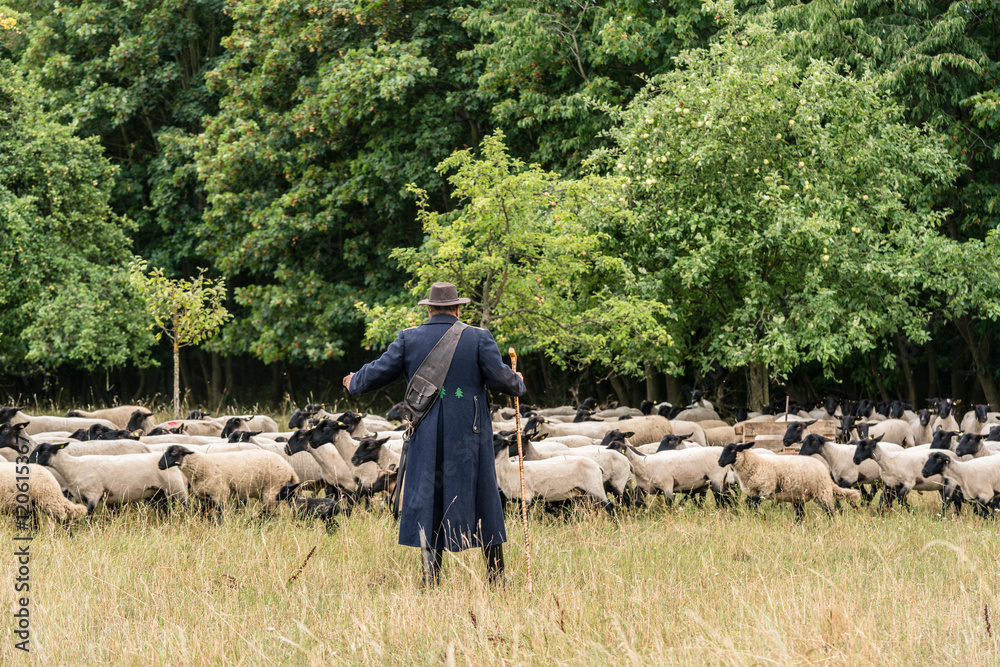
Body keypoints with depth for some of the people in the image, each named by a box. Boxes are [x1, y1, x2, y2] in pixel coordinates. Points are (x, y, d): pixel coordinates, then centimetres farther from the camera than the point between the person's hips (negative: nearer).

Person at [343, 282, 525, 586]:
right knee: (481, 495, 9)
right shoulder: (478, 338, -3)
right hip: (469, 433, -1)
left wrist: (355, 383, 24)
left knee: (428, 496, 7)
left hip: (426, 435, 1)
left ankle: (431, 574, -1)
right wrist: (518, 383, 15)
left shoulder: (409, 339, 1)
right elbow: (500, 378, -8)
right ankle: (495, 573, 14)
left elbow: (380, 371, 3)